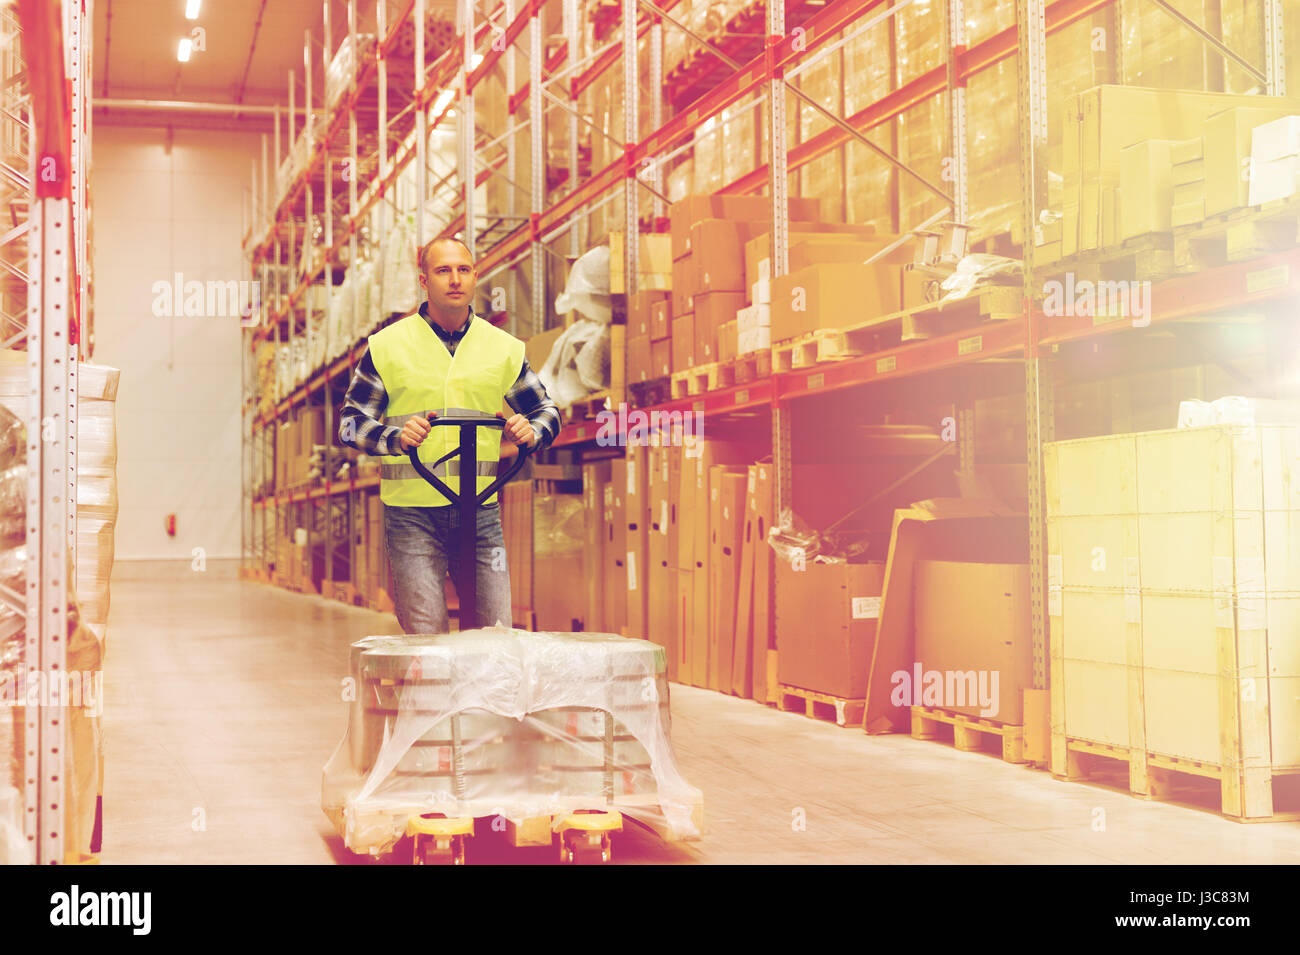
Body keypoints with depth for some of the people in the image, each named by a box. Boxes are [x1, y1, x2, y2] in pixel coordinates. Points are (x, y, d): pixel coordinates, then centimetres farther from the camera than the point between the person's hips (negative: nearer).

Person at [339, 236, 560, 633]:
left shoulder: (504, 348, 11)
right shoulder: (387, 346, 4)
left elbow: (546, 412, 18)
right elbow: (350, 422, 4)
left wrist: (530, 432, -5)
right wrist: (395, 438, -16)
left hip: (479, 509, 2)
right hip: (411, 511, -2)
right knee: (425, 638, -5)